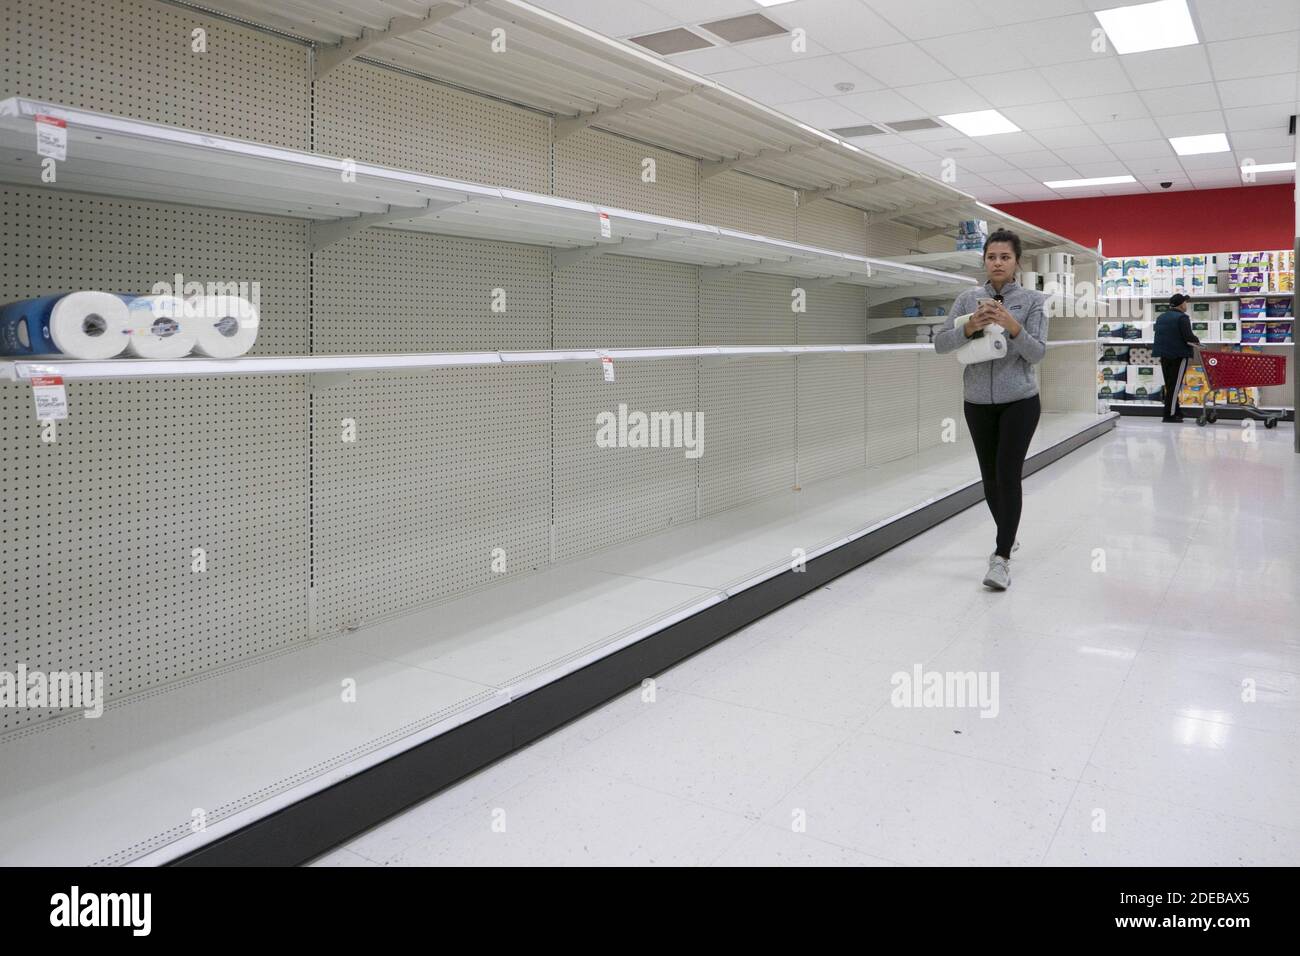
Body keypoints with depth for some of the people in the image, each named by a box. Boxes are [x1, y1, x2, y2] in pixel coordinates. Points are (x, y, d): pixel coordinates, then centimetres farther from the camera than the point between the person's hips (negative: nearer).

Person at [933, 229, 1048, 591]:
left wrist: (1013, 327, -27)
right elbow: (940, 344, -6)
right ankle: (1008, 535, 35)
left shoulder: (1032, 300, -4)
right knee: (989, 477, 13)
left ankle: (1002, 557, -11)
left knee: (1008, 474, -13)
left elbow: (1037, 353, -10)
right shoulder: (968, 299, 1)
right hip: (978, 402, 3)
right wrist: (969, 328, -24)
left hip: (1019, 401, -3)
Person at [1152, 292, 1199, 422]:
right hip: (1178, 355, -7)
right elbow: (1188, 337, -18)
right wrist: (1196, 340, 2)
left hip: (1164, 355, 7)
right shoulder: (1182, 318, -12)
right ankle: (1170, 414, -6)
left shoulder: (1161, 317, 12)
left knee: (1169, 385, 13)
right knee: (1175, 385, -4)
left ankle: (1175, 411, 20)